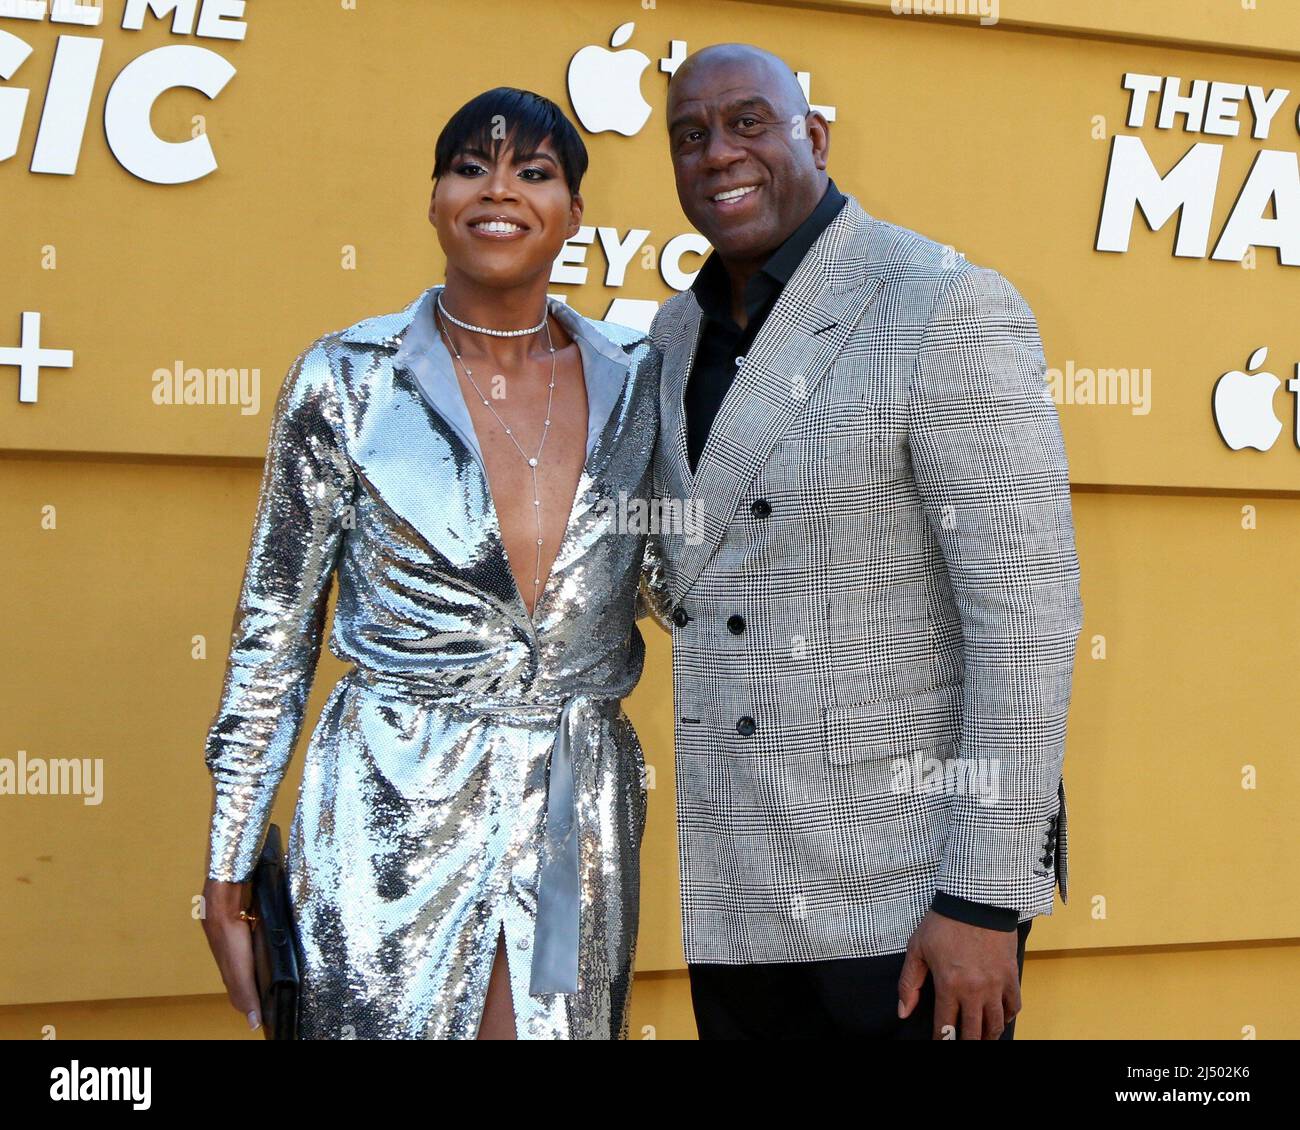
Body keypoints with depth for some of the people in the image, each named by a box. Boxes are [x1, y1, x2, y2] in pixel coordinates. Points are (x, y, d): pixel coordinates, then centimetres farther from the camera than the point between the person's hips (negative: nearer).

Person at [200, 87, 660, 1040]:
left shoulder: (638, 378, 3)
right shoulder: (348, 380, -4)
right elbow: (275, 630, 1)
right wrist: (228, 869, 0)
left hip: (583, 817, 3)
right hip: (394, 819, -2)